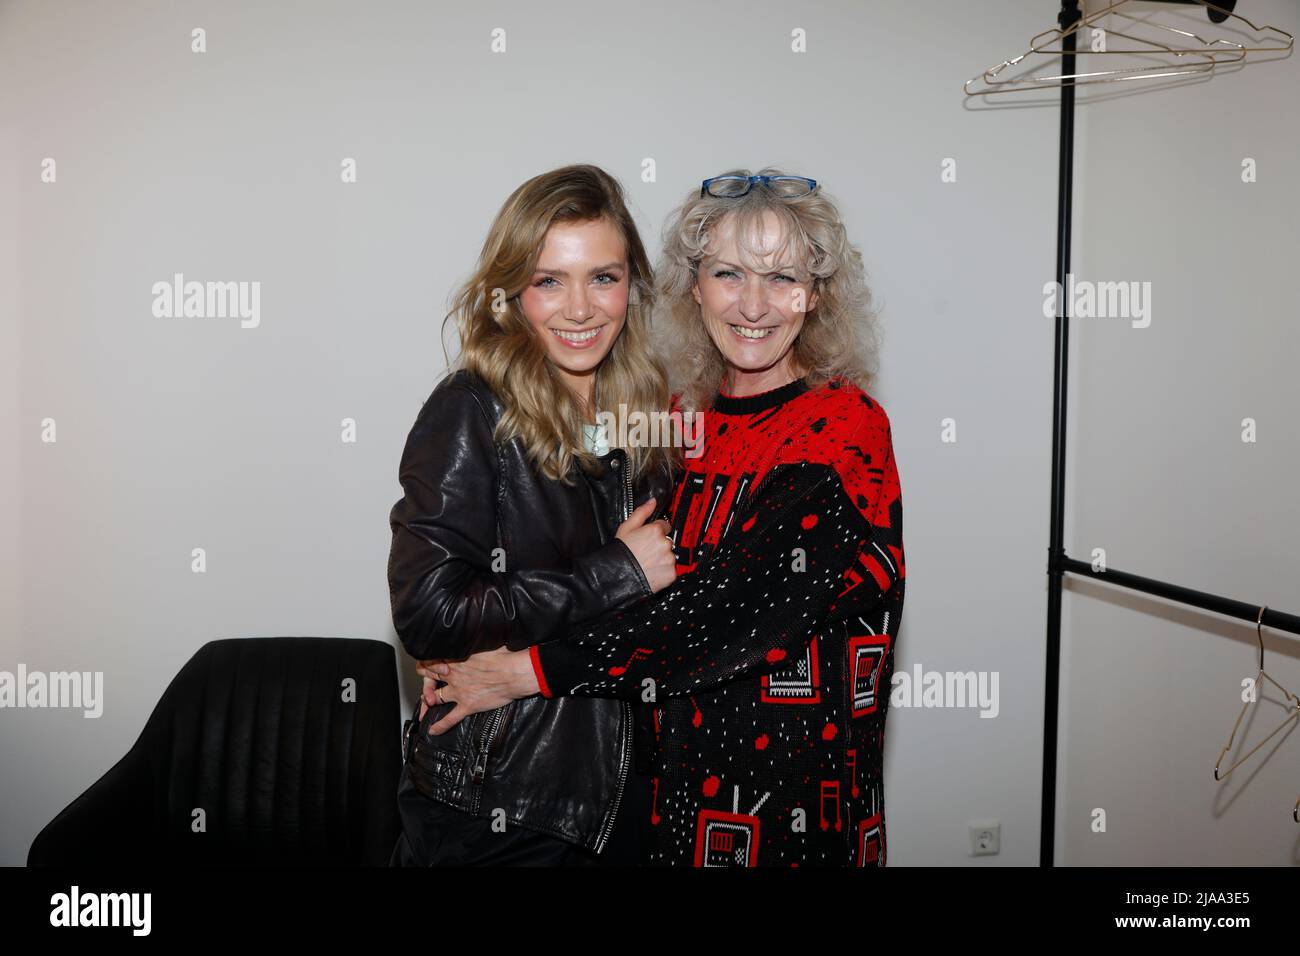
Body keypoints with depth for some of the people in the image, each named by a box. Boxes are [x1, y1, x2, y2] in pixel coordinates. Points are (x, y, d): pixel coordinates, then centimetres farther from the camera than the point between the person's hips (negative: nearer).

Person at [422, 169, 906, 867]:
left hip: (795, 790, -4)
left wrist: (531, 670, -22)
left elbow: (738, 606, -24)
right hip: (673, 779, 5)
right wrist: (471, 659, -9)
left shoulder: (845, 429, -14)